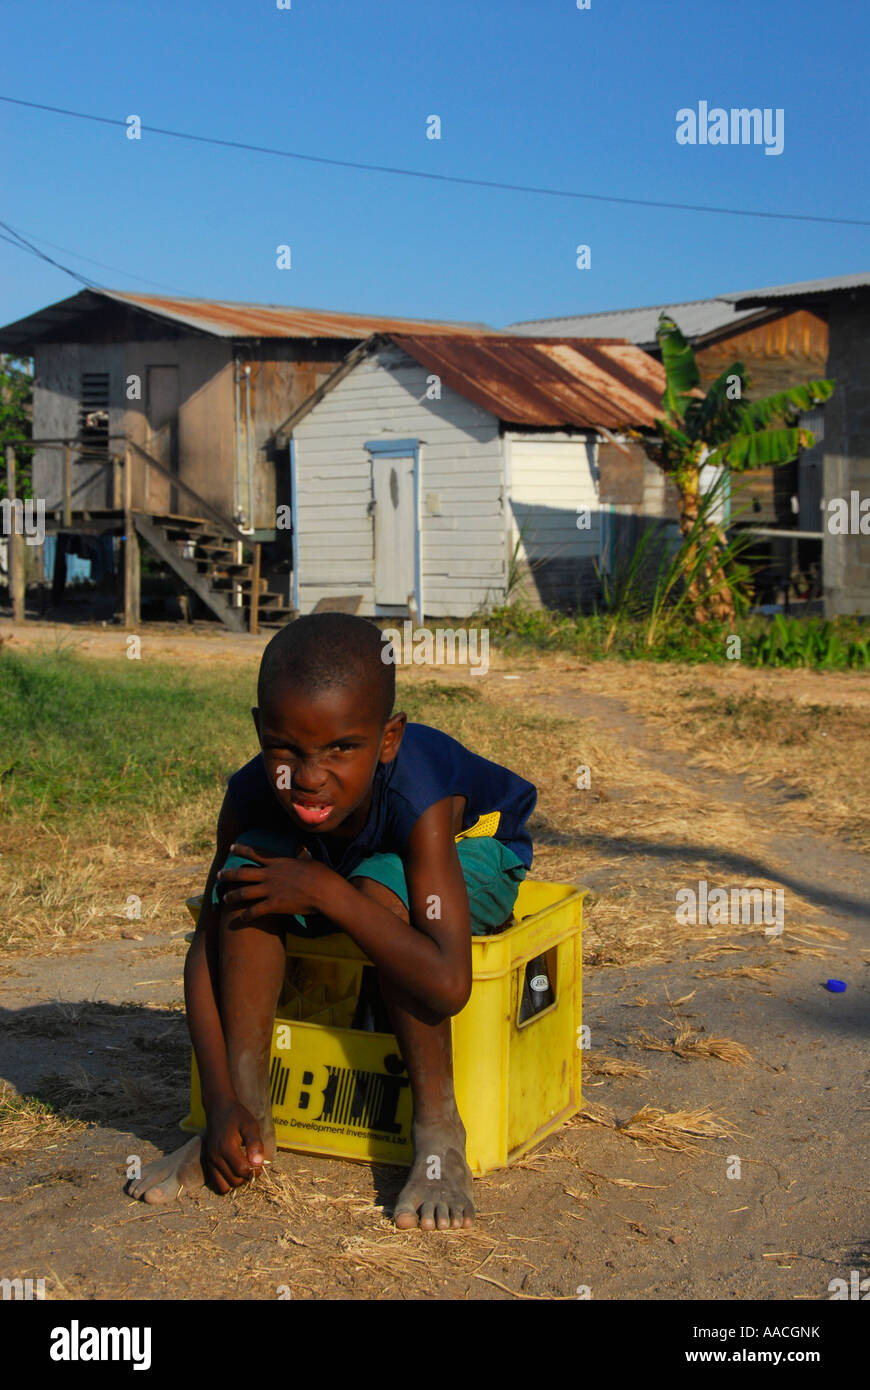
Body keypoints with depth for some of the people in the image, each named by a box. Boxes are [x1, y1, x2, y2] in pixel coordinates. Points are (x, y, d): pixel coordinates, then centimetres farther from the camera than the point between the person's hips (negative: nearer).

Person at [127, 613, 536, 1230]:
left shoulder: (419, 799, -40)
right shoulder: (254, 797, -27)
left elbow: (448, 984, -47)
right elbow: (207, 948, -18)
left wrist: (326, 892, -44)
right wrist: (221, 1103, -26)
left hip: (471, 857, -4)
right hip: (344, 866, 4)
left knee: (381, 882, -36)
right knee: (250, 864, -24)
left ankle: (439, 1129, -21)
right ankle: (252, 1116, -14)